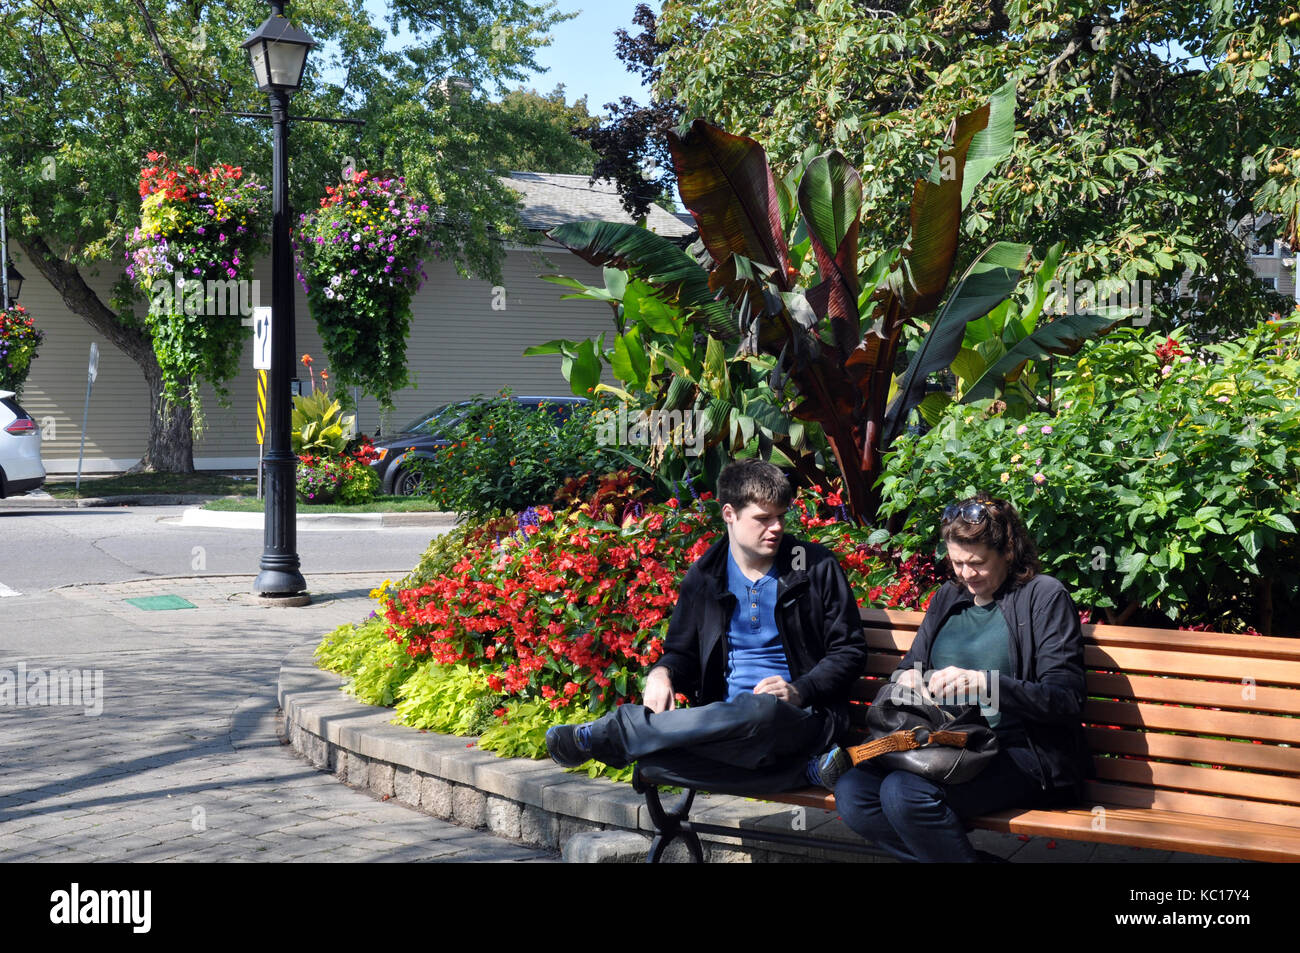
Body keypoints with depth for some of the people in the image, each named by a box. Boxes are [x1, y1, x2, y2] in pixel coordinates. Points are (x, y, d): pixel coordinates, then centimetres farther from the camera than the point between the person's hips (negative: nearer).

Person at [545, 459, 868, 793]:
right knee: (649, 757, -30)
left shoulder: (816, 567, 4)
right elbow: (681, 650, 21)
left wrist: (800, 691, -14)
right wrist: (662, 673, -5)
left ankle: (604, 734, -24)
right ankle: (805, 767, -22)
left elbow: (850, 651, 5)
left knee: (762, 711, -43)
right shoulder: (705, 576, 12)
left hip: (805, 718, -3)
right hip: (728, 720, 3)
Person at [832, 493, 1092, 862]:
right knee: (850, 792, -20)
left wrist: (983, 683, -25)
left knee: (905, 792, -32)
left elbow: (1066, 699, -11)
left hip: (1020, 755, -7)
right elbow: (911, 664, 25)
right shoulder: (948, 597, 18)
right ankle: (977, 859, -11)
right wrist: (905, 677, -2)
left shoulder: (1044, 596, -2)